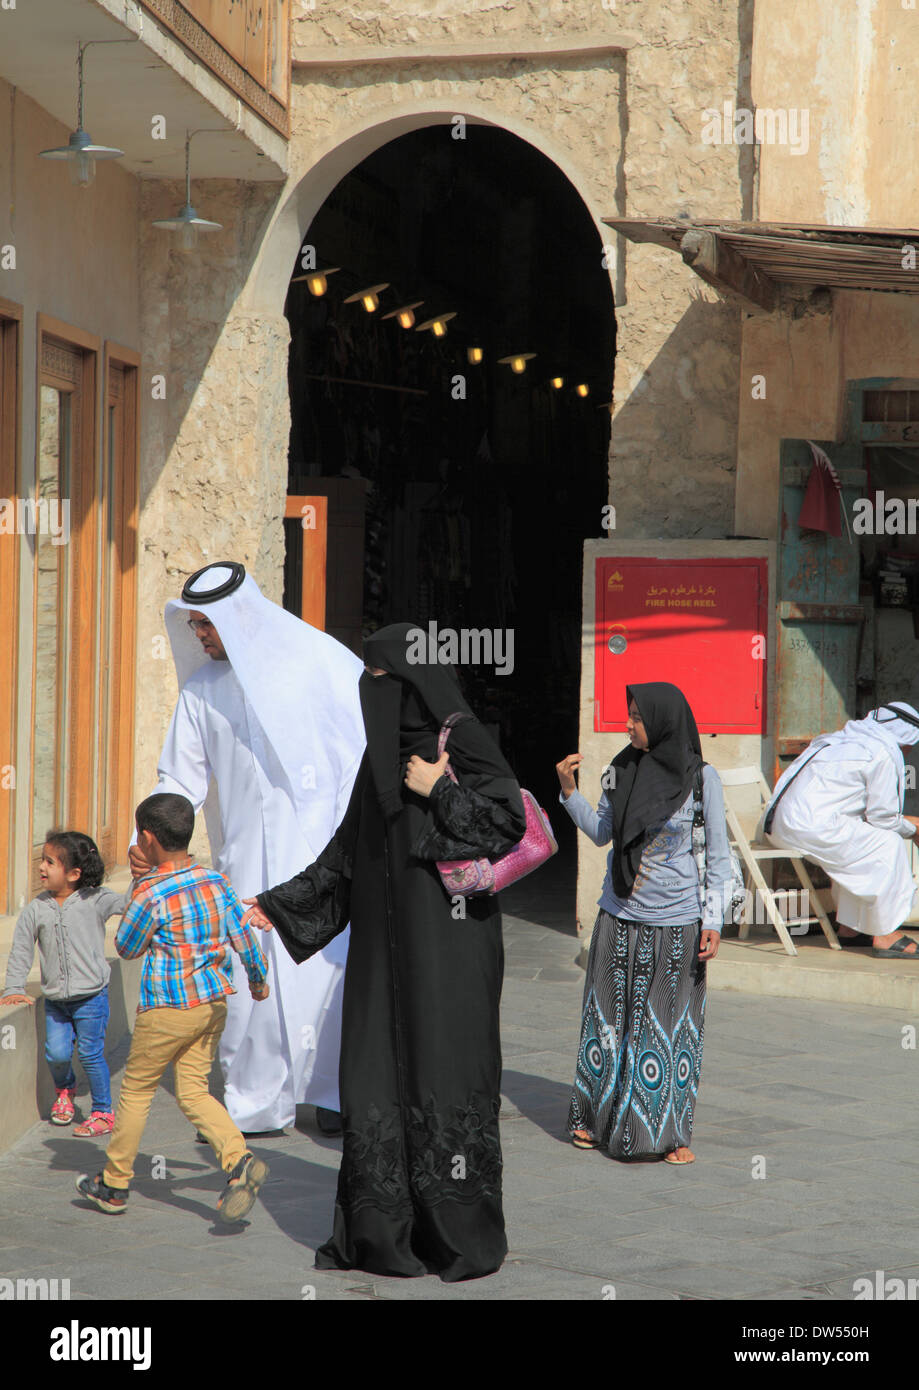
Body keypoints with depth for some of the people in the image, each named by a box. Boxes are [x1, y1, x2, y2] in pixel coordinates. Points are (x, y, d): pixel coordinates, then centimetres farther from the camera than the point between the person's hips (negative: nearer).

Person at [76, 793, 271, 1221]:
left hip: (168, 1009, -6)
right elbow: (245, 939, 7)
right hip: (214, 1004, 6)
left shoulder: (149, 893, -16)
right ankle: (239, 1160, -10)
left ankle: (114, 1185, 20)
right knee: (192, 1092, 12)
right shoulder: (215, 882, 1)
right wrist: (258, 981, 24)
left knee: (137, 1089, 9)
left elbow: (126, 948, -2)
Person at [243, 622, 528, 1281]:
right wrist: (283, 901, 14)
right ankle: (380, 1230, 11)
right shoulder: (382, 756, 14)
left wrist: (437, 792, -15)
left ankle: (467, 1232, 3)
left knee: (445, 1067, -5)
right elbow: (349, 849, 17)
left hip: (446, 946, -7)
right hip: (384, 942, 7)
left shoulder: (461, 741, -6)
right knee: (377, 1071, 5)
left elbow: (511, 818, -15)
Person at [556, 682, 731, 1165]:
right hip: (619, 917, 4)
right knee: (610, 1018, 10)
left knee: (672, 1025, 3)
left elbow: (717, 855, -5)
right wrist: (569, 791, 1)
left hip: (676, 925, -4)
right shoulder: (622, 770, 3)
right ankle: (595, 1117, 23)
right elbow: (601, 832, 13)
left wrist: (713, 921, -9)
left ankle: (671, 1131, 13)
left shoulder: (701, 778, -8)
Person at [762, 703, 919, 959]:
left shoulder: (846, 738, 23)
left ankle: (849, 927, 24)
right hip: (810, 827, -10)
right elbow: (883, 817, -1)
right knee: (888, 845, -3)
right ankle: (885, 936, -2)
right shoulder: (885, 753, -5)